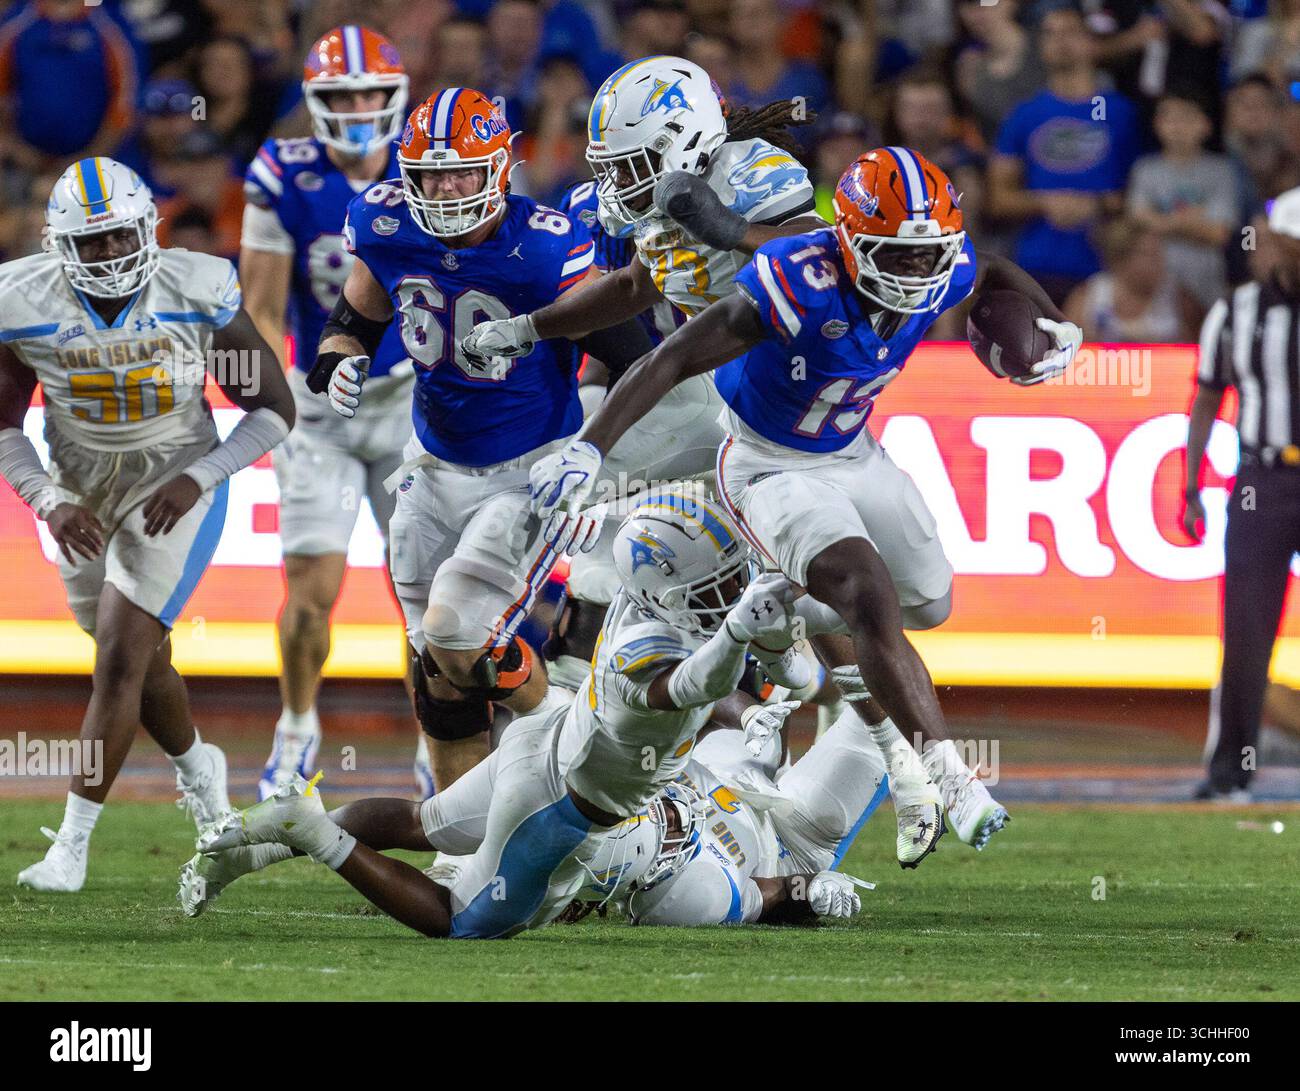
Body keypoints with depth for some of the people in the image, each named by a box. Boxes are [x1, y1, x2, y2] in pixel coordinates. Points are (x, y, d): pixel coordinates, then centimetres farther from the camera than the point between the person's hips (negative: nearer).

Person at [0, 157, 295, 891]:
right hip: (83, 492, 3)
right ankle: (196, 766, 49)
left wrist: (198, 478, -20)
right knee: (141, 655, 17)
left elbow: (275, 410, -9)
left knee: (121, 654, -16)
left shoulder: (199, 293, -19)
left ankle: (74, 843, -13)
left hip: (176, 487, -3)